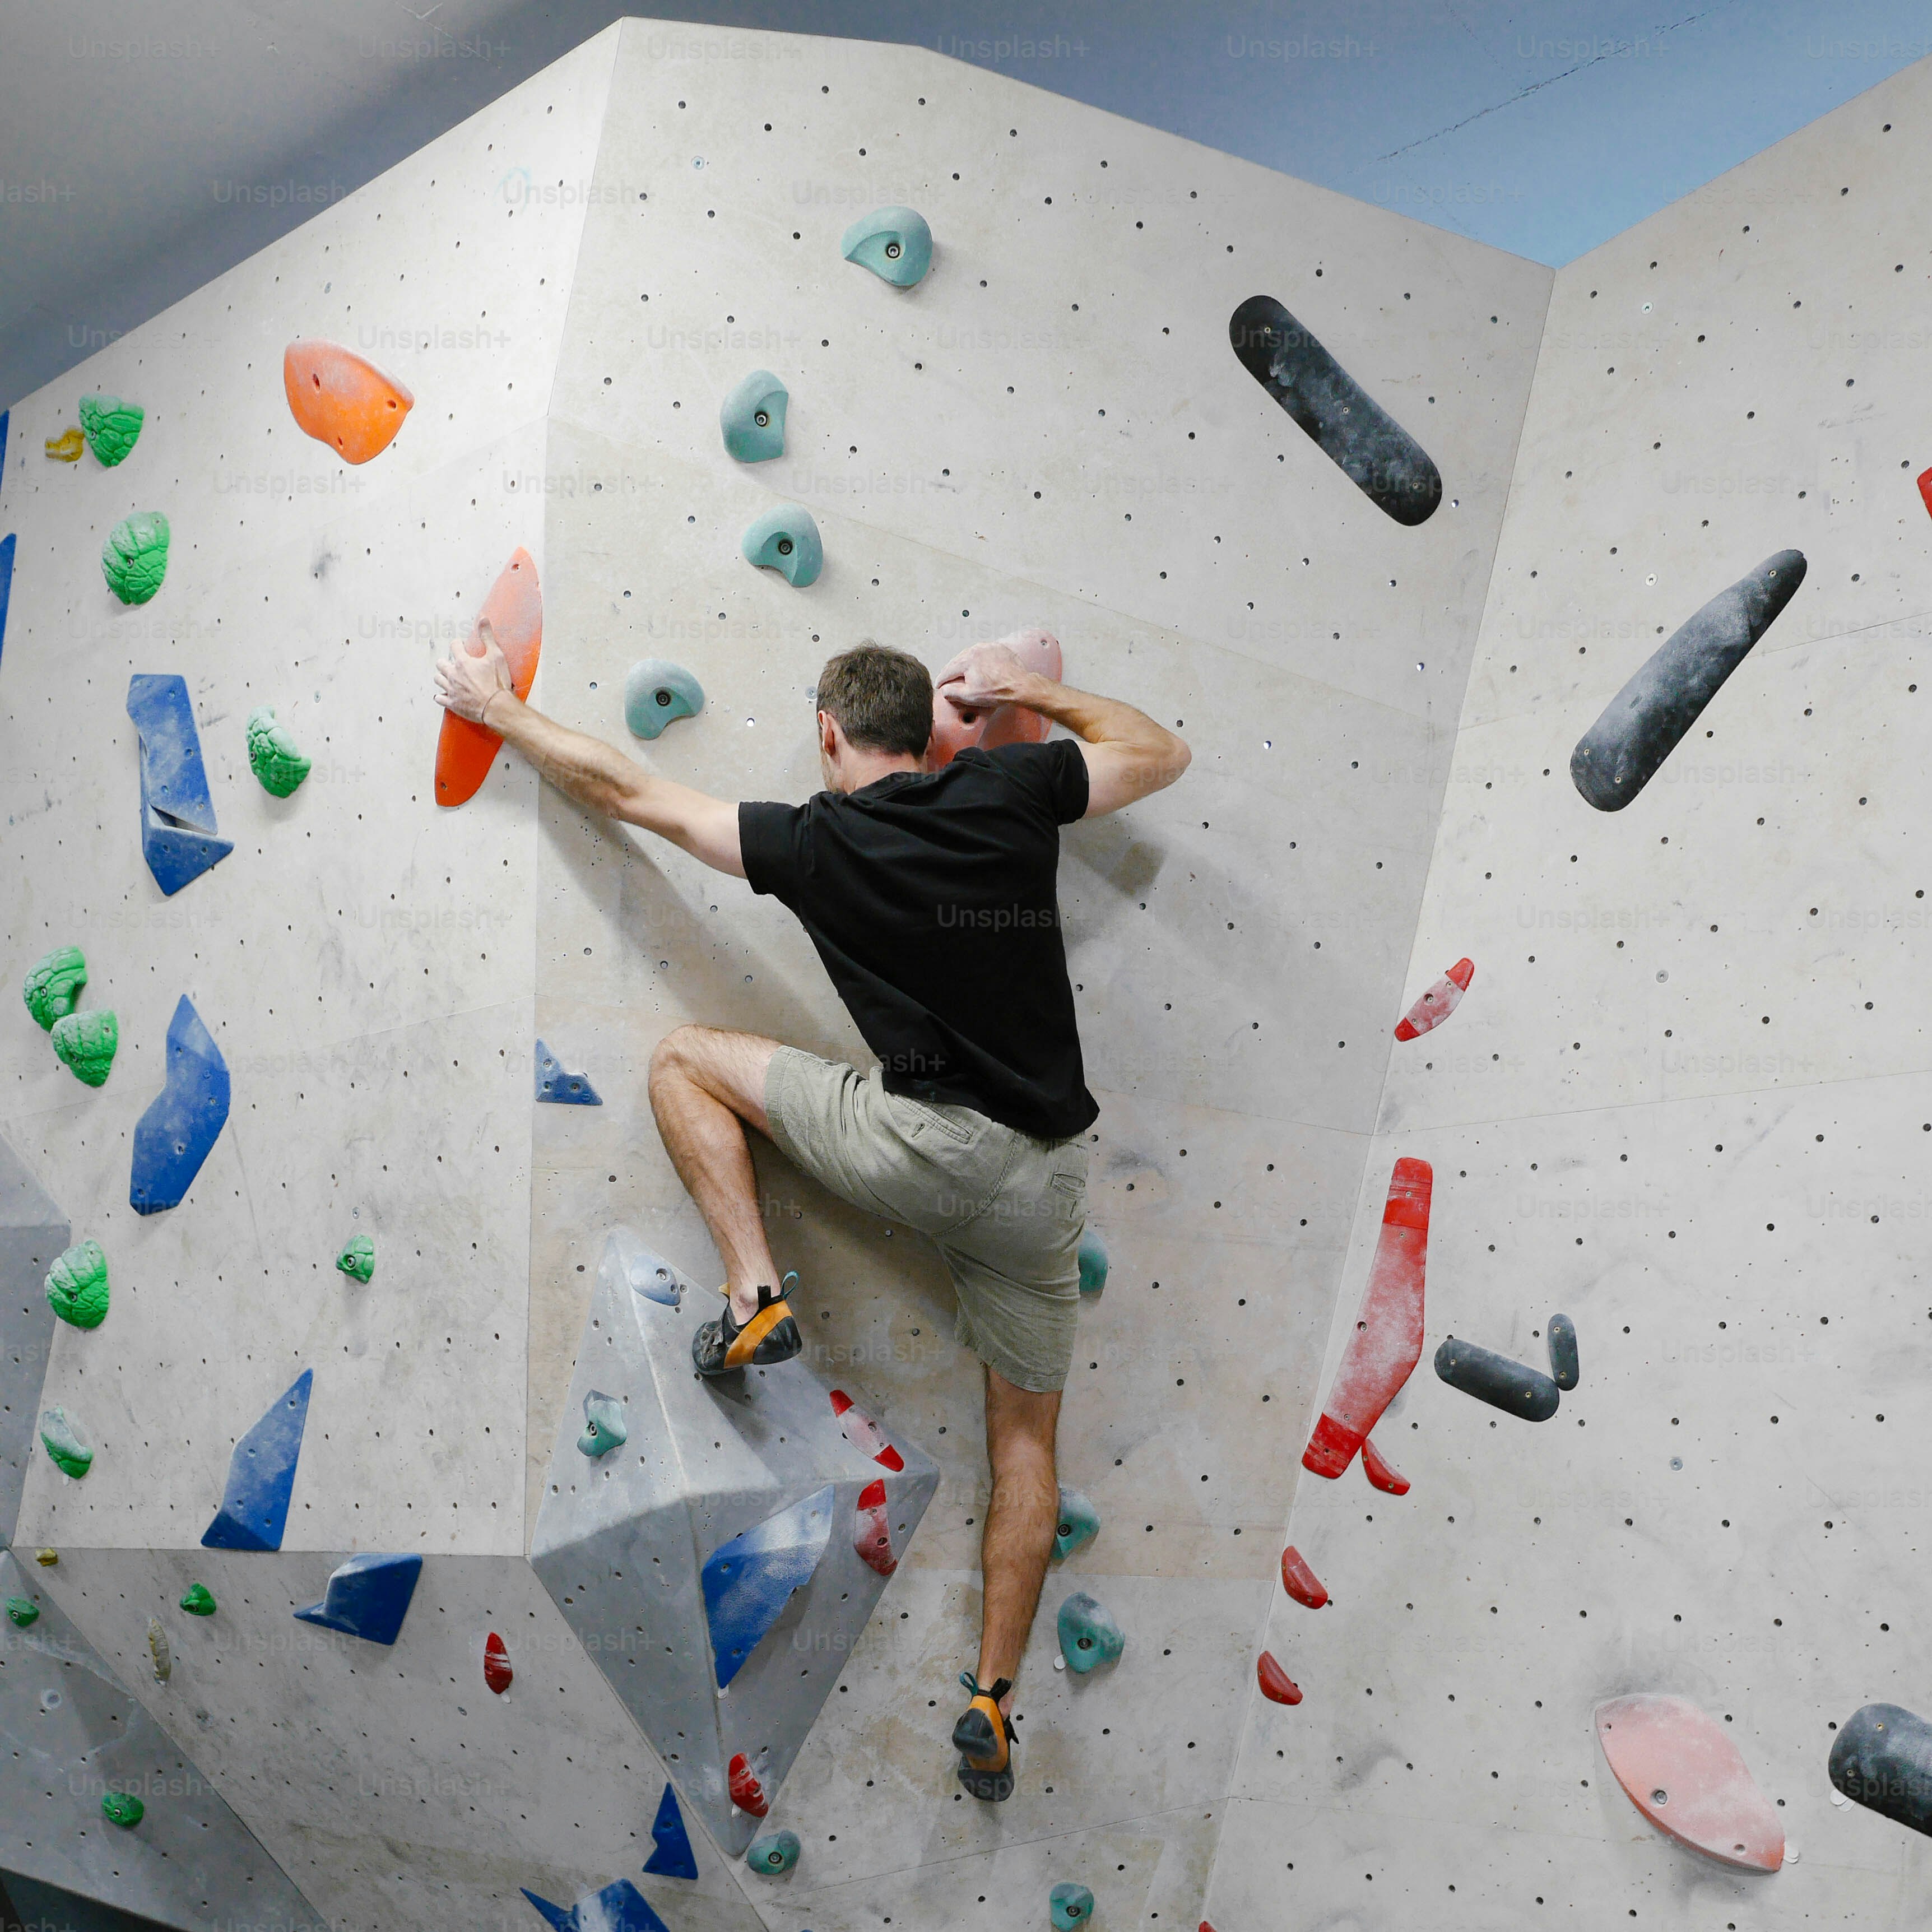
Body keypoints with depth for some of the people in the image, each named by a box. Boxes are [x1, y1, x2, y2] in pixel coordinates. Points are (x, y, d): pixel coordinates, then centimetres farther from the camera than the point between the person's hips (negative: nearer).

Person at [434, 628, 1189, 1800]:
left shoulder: (813, 842, -2)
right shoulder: (1014, 792, 2)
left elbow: (628, 794, 8)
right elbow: (1164, 754, 18)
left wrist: (502, 711, 20)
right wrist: (1035, 690, 23)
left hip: (926, 1147, -4)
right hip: (1047, 1177, 4)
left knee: (686, 1058, 15)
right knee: (1027, 1435, 18)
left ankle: (758, 1293, 6)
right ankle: (993, 1706, 16)